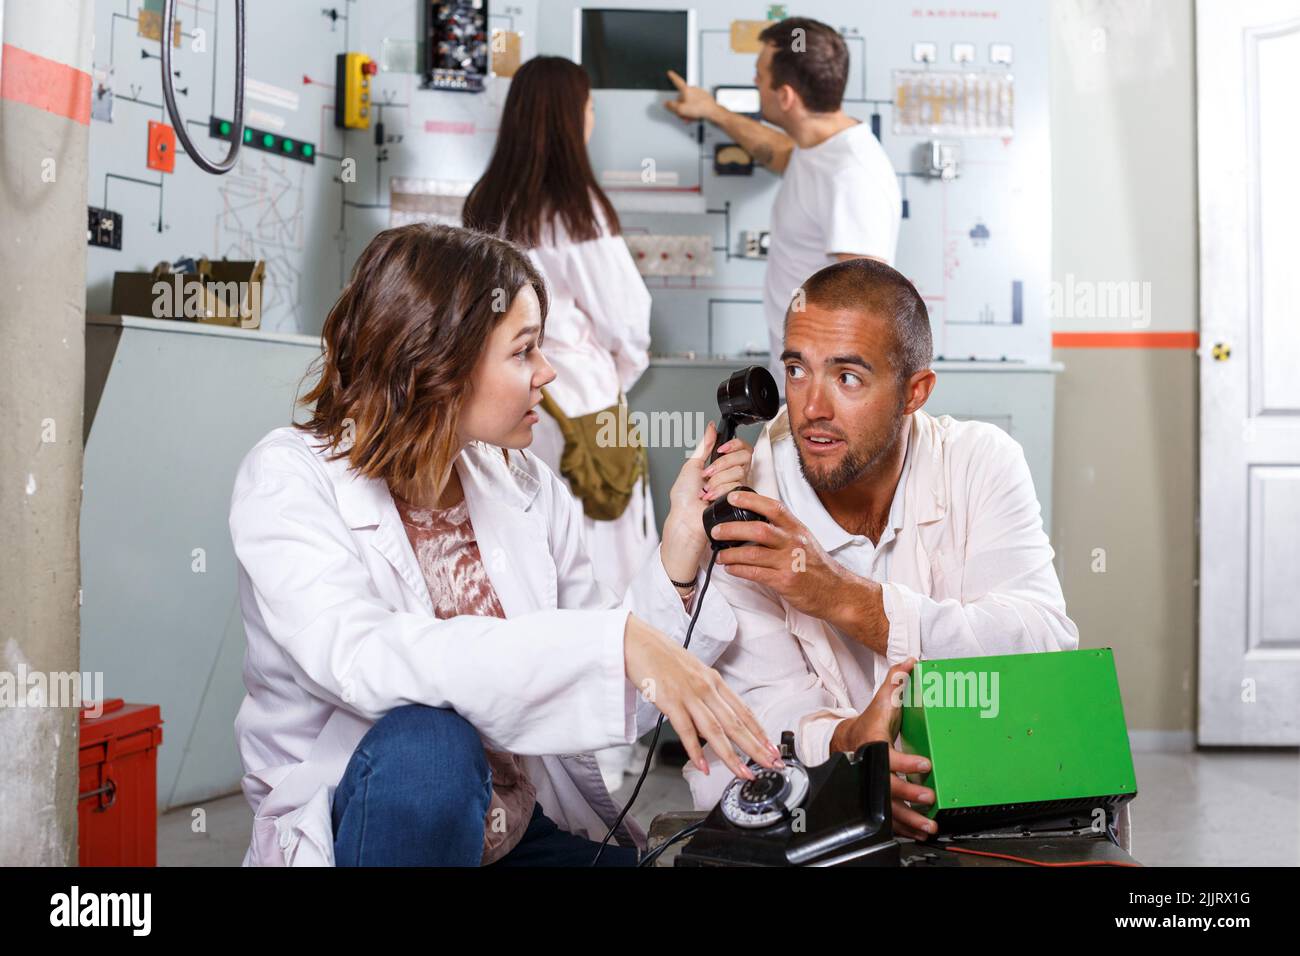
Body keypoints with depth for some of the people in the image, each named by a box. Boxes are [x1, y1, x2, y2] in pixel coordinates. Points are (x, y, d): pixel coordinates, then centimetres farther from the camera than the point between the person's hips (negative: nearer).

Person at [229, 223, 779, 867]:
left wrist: (682, 544, -12)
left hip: (530, 828, 4)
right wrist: (615, 641, -38)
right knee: (426, 744, -34)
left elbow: (599, 712, 0)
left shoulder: (529, 488, 2)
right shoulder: (288, 478, -12)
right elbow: (358, 659, -33)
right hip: (354, 828, -3)